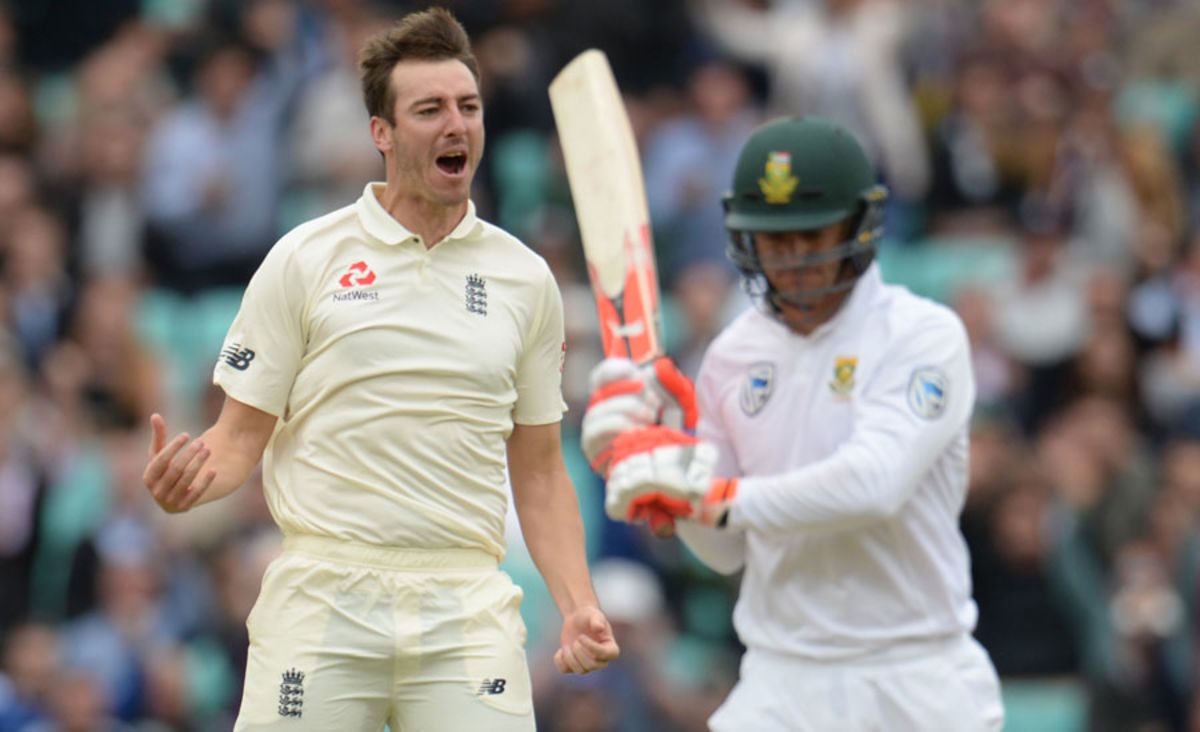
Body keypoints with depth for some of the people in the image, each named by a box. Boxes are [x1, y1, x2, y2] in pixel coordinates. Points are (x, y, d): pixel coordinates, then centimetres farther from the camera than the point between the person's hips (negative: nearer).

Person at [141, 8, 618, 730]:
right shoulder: (304, 259, 4)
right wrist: (185, 480, -17)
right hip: (325, 595, -2)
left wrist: (578, 606, 2)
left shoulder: (524, 278, 11)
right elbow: (243, 435, 5)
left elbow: (539, 470, 15)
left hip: (469, 614, 2)